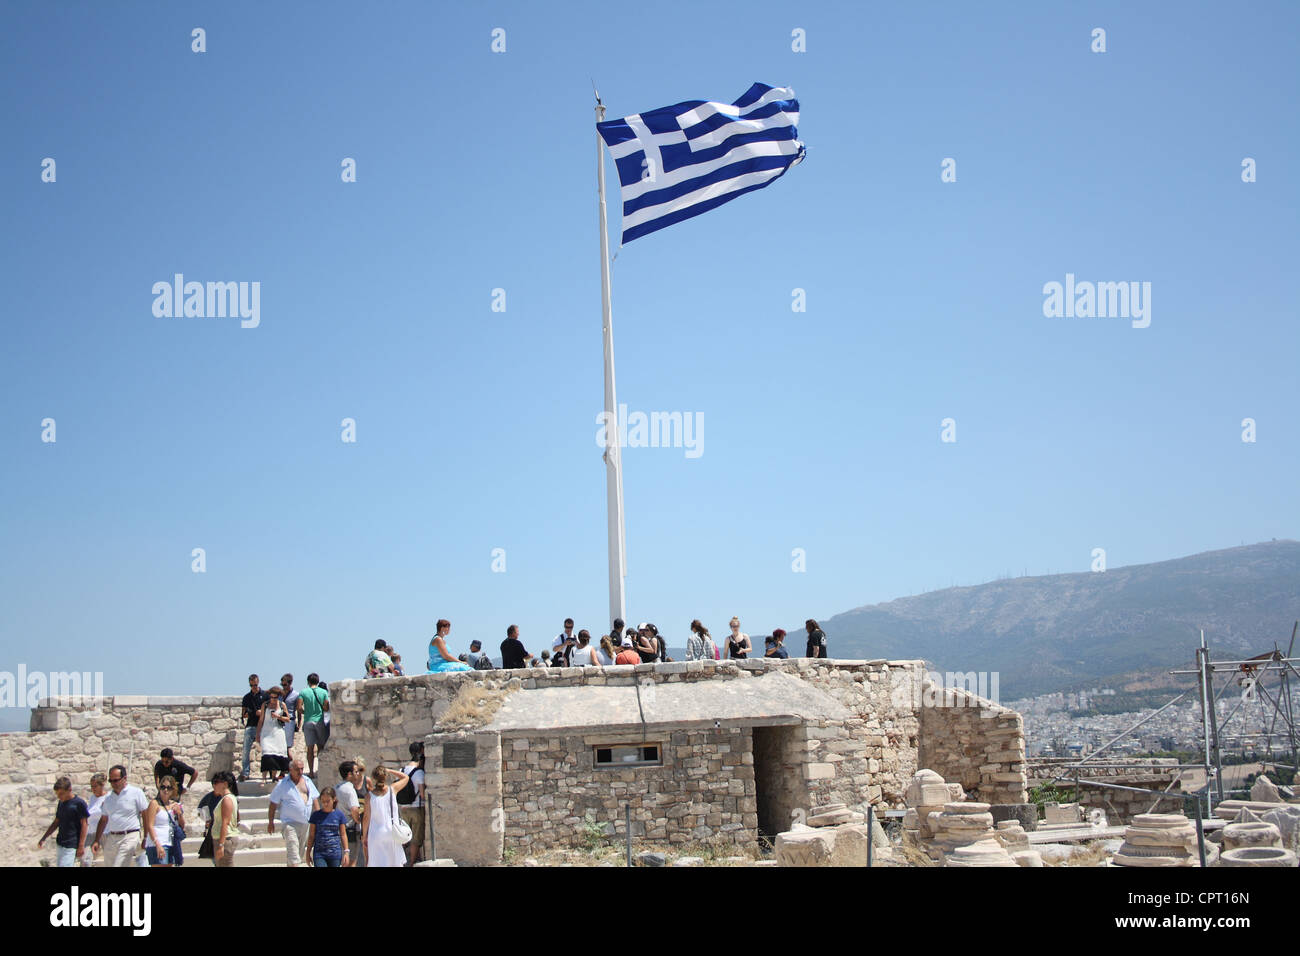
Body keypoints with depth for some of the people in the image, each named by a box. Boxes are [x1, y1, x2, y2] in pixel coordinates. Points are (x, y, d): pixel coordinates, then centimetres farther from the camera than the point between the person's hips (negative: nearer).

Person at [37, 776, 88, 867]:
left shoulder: (79, 803, -12)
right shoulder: (61, 803, 11)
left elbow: (84, 825, -11)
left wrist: (81, 846, -15)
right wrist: (43, 838, 17)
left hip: (72, 845, -8)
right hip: (60, 844, 8)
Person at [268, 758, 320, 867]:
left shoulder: (308, 781, 11)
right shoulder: (283, 784, -3)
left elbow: (315, 799, 17)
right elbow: (273, 804, 1)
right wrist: (270, 822, 0)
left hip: (306, 823, 5)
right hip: (290, 823, -5)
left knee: (301, 852, 13)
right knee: (293, 853, -14)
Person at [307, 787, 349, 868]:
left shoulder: (339, 815, 3)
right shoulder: (316, 815, 3)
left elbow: (343, 835, 7)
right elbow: (311, 836, 8)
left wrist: (346, 852, 2)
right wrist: (308, 853, 8)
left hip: (335, 855, 1)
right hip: (319, 853, -1)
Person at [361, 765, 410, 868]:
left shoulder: (370, 795, -6)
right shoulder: (392, 789, -4)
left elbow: (366, 817, -3)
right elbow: (405, 777, 14)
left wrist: (364, 836, 6)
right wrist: (389, 771, 10)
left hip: (376, 834, -1)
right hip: (392, 833, 1)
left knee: (377, 863, 4)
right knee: (396, 863, 12)